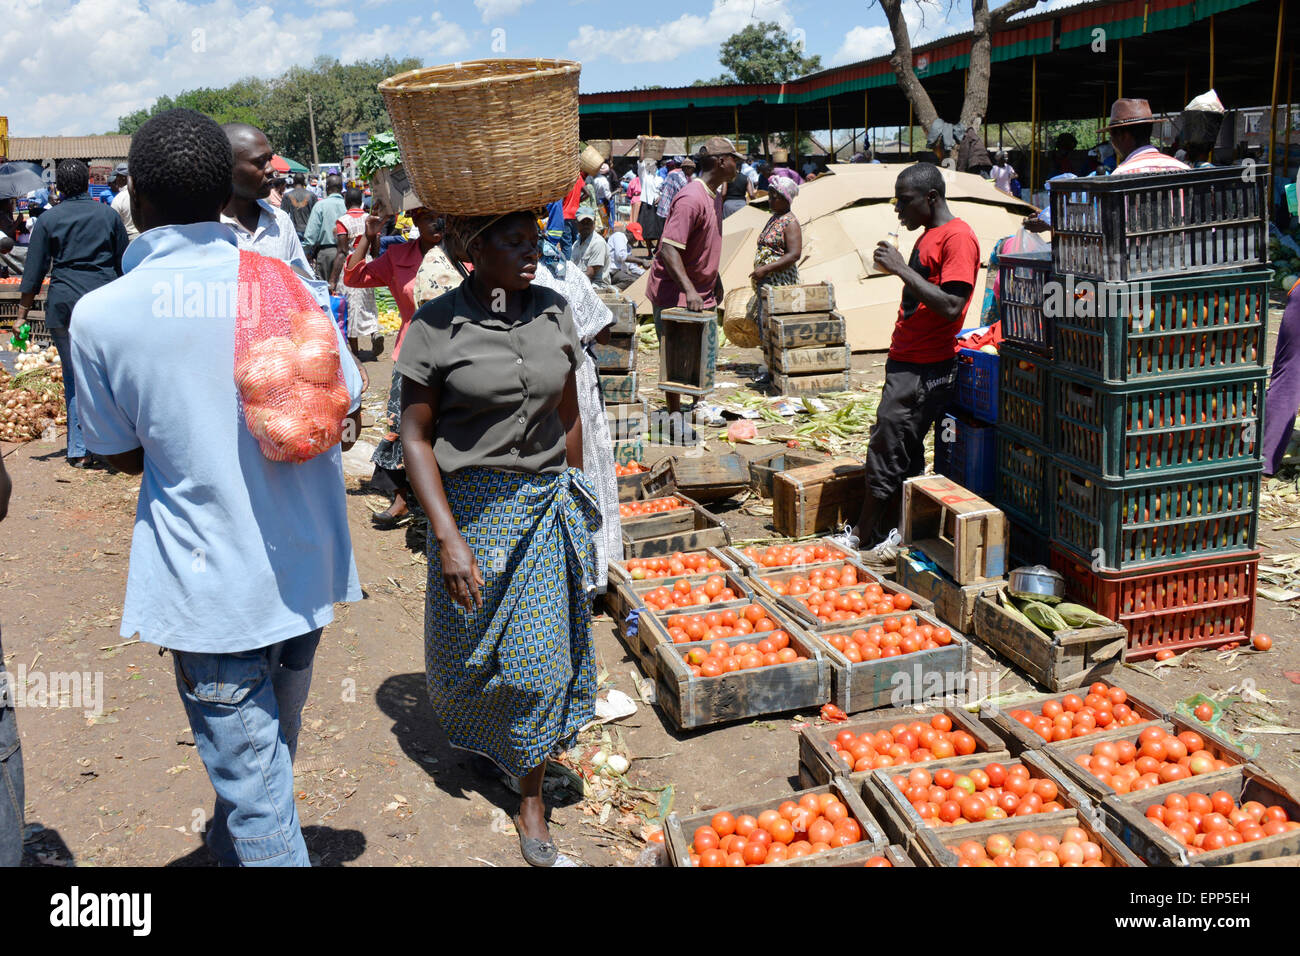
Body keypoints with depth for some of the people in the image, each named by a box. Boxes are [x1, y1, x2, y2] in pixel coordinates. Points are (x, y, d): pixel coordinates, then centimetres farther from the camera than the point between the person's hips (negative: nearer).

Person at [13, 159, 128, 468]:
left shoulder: (48, 220, 2)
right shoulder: (108, 214, 5)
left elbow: (34, 273, 1)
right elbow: (125, 265, 9)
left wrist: (22, 314, 6)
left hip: (64, 305, 0)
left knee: (74, 379, 8)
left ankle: (79, 451, 11)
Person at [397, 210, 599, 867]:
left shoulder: (553, 312, 0)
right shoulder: (436, 325, -11)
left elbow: (569, 417, 9)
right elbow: (415, 437, -10)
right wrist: (448, 537, -15)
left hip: (547, 505, 3)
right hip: (471, 503, -2)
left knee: (540, 654, 7)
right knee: (470, 647, 17)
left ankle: (531, 796, 25)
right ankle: (472, 735, 52)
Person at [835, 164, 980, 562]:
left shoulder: (958, 238, -13)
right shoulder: (929, 236, 18)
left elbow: (950, 305, -24)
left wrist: (901, 268, -22)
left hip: (925, 371, -10)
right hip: (906, 363, 10)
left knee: (886, 451, -5)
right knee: (905, 454, 12)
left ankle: (861, 537, 4)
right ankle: (890, 533, 18)